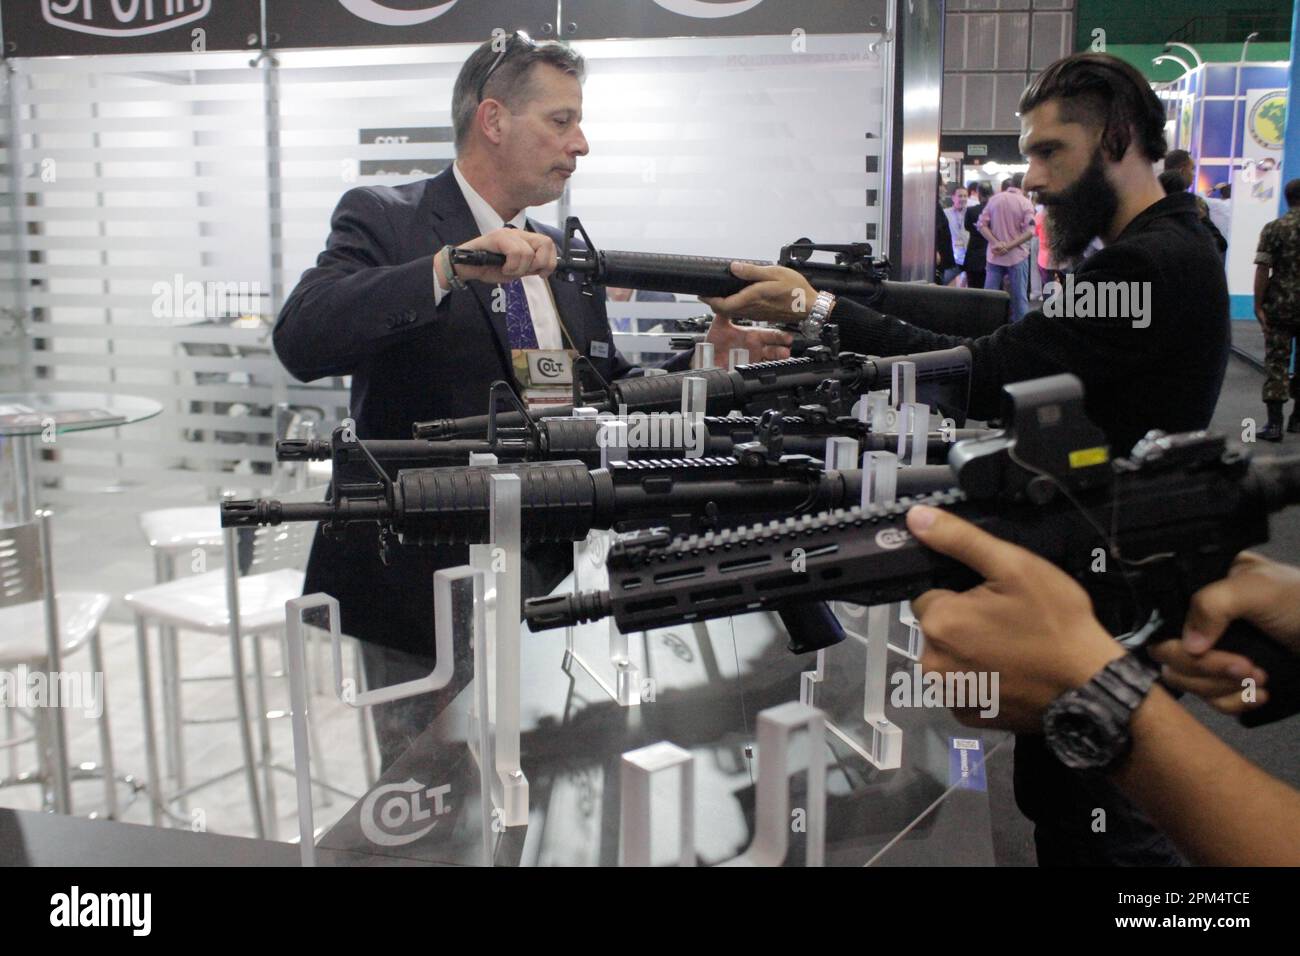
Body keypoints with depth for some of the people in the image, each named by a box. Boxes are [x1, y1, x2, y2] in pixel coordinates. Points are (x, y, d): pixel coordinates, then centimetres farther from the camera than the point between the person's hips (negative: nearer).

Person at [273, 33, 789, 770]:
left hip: (548, 577, 6)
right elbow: (302, 341, -24)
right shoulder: (385, 220, -7)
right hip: (428, 583, -6)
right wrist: (449, 267, -33)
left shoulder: (563, 258, 12)